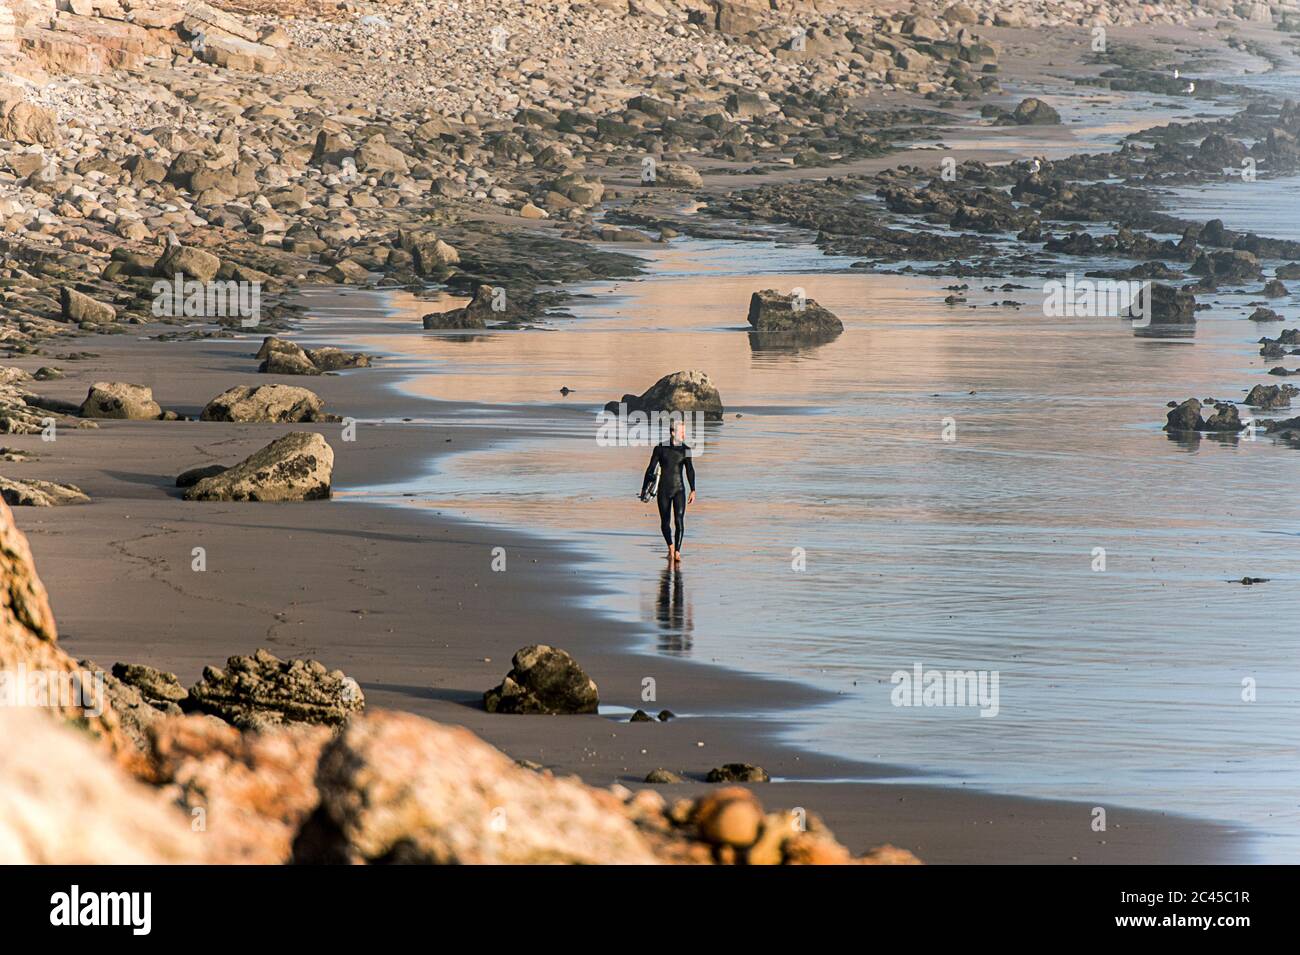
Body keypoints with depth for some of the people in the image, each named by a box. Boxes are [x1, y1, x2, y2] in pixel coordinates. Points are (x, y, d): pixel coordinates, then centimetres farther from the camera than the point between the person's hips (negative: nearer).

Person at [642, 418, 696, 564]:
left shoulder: (685, 449, 2)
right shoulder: (660, 448, -3)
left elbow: (690, 471, -1)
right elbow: (651, 469, 3)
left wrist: (693, 491, -9)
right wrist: (644, 489, 4)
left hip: (679, 489, 0)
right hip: (664, 490, 0)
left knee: (679, 520, -15)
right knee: (665, 522, 6)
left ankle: (677, 551, -15)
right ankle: (671, 547, 30)